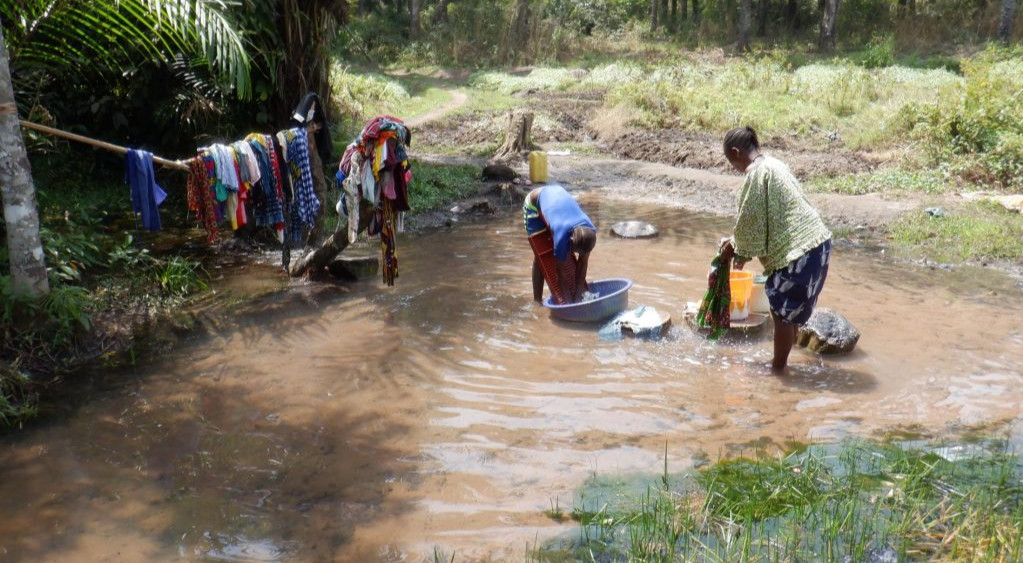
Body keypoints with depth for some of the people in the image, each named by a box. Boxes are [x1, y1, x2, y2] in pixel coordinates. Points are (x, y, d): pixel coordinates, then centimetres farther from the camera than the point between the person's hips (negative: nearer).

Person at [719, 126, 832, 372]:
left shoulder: (757, 174, -13)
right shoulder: (773, 164, 16)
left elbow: (750, 221, -10)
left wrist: (740, 251, 6)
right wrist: (738, 244, 25)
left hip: (798, 250, -9)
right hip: (818, 242, 9)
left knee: (782, 312, 6)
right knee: (790, 310, 21)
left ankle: (778, 367, 17)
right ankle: (781, 360, 33)